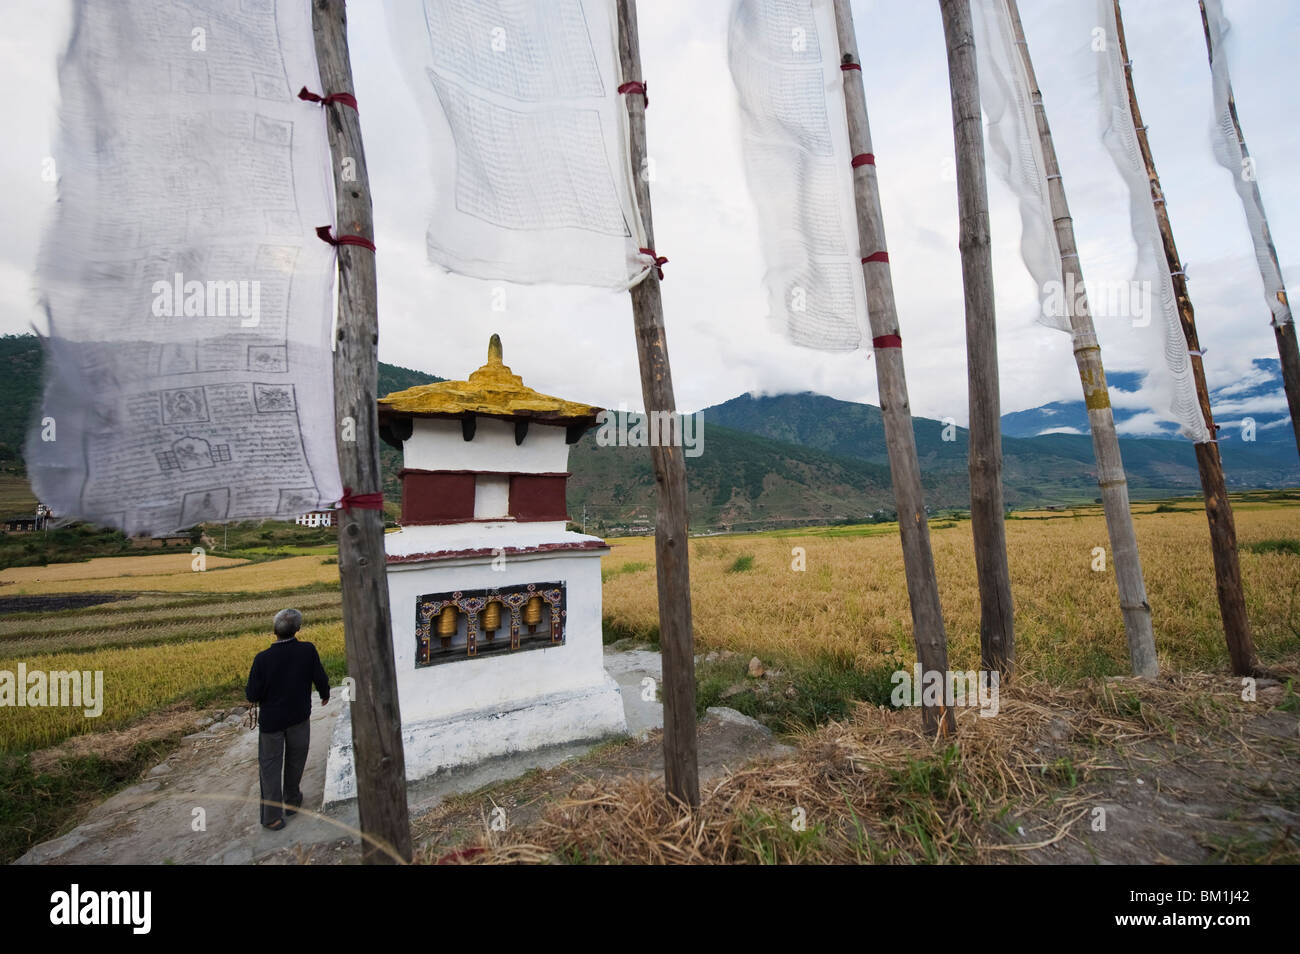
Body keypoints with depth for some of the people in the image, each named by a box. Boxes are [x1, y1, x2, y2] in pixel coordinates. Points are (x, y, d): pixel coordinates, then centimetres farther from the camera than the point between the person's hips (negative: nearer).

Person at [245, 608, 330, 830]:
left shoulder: (263, 658, -22)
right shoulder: (308, 651, -20)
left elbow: (252, 695, -16)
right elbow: (321, 679, -9)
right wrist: (325, 695, 12)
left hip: (271, 720, -1)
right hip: (299, 717, 1)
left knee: (270, 766, 14)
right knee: (295, 760, 21)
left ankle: (273, 817, 19)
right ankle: (291, 802, 38)